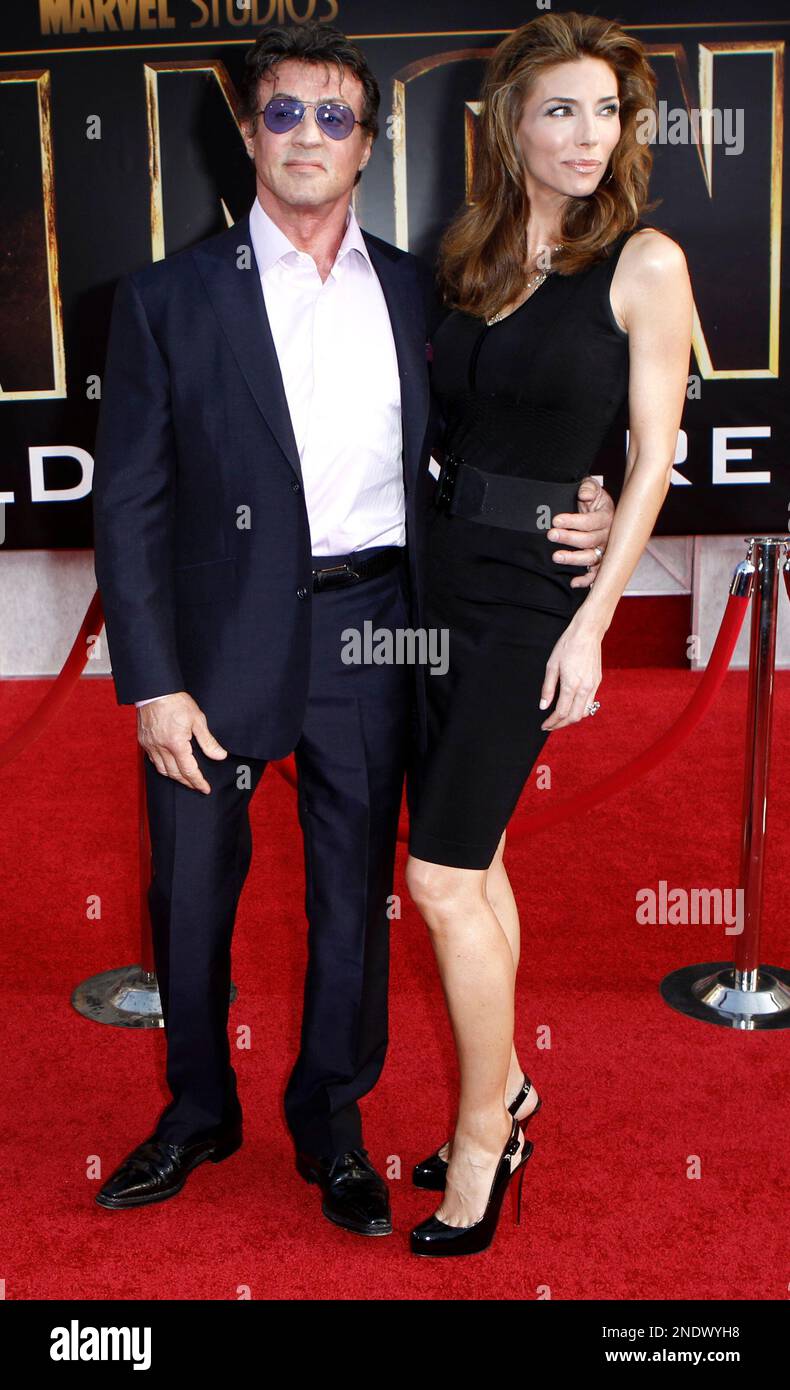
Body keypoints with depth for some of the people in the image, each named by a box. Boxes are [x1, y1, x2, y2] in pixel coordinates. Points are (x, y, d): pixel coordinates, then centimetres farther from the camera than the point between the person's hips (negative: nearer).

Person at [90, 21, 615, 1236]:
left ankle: (331, 1119, 33)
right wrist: (154, 683, -10)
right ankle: (199, 1112, 35)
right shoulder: (169, 297, 0)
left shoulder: (415, 291, 8)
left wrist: (580, 510, -7)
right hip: (222, 634, -1)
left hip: (370, 632, 2)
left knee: (354, 895, 12)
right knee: (190, 893, 10)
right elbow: (129, 505, -3)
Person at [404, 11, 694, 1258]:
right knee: (475, 862, 13)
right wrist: (424, 571, 5)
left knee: (442, 877, -6)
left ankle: (484, 1139, 13)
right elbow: (454, 422, 14)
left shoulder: (644, 263, -6)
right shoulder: (474, 258, 10)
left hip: (537, 593, -6)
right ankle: (504, 1090, 31)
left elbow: (654, 454, -7)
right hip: (447, 578, 6)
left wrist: (591, 627, -12)